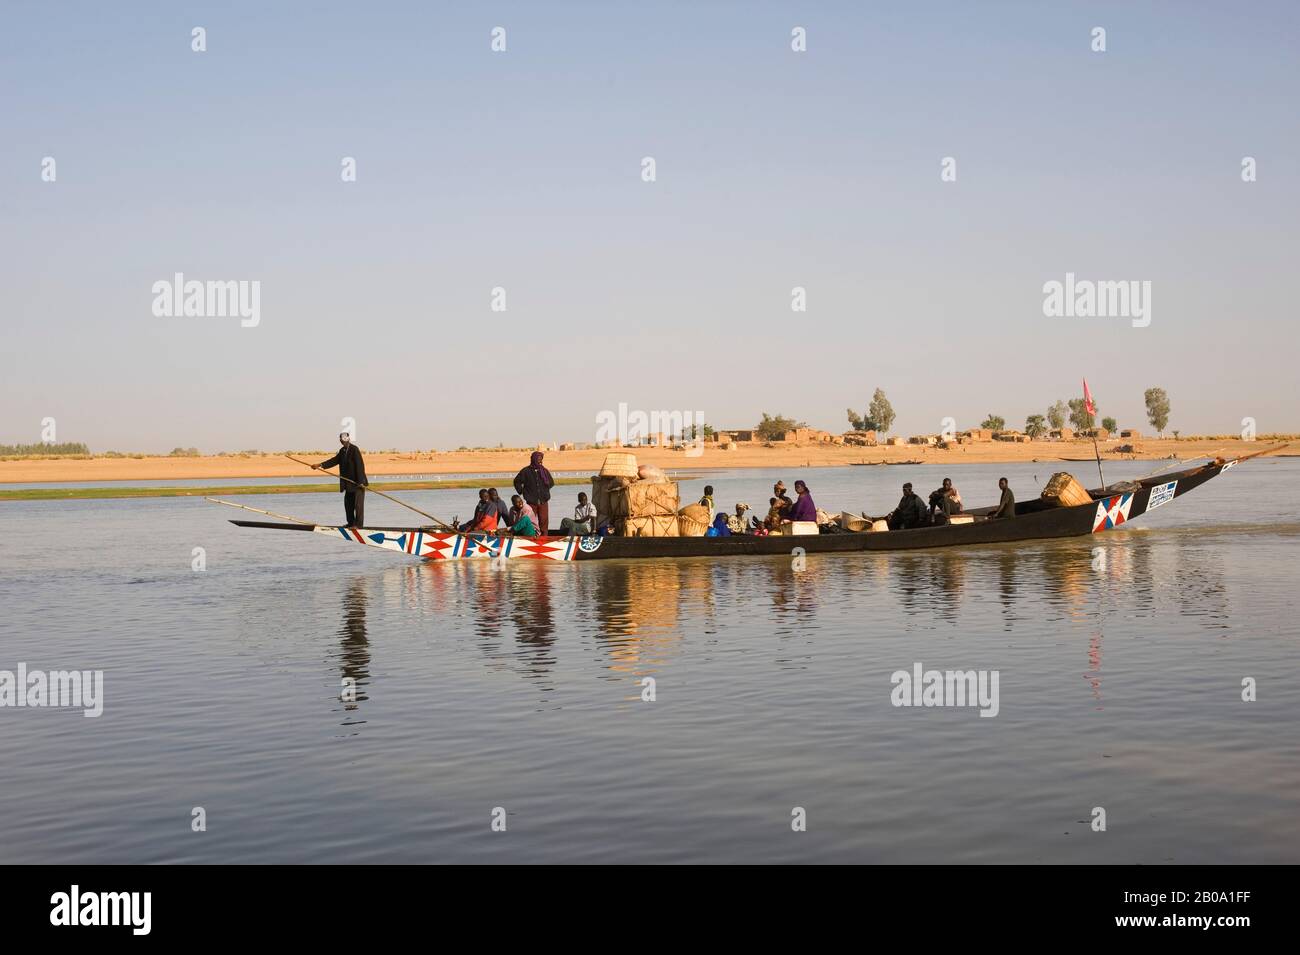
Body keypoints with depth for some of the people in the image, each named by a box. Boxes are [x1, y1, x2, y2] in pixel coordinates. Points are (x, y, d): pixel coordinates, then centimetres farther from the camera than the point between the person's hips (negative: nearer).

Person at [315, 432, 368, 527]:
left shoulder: (354, 449, -17)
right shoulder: (342, 450, 9)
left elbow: (359, 465, -20)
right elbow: (335, 460, 6)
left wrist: (360, 481, -22)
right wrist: (321, 465, -6)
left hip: (358, 482, -9)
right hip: (349, 482, 9)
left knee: (358, 503, -4)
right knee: (348, 503, 11)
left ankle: (358, 524, 0)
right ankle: (351, 522, 19)